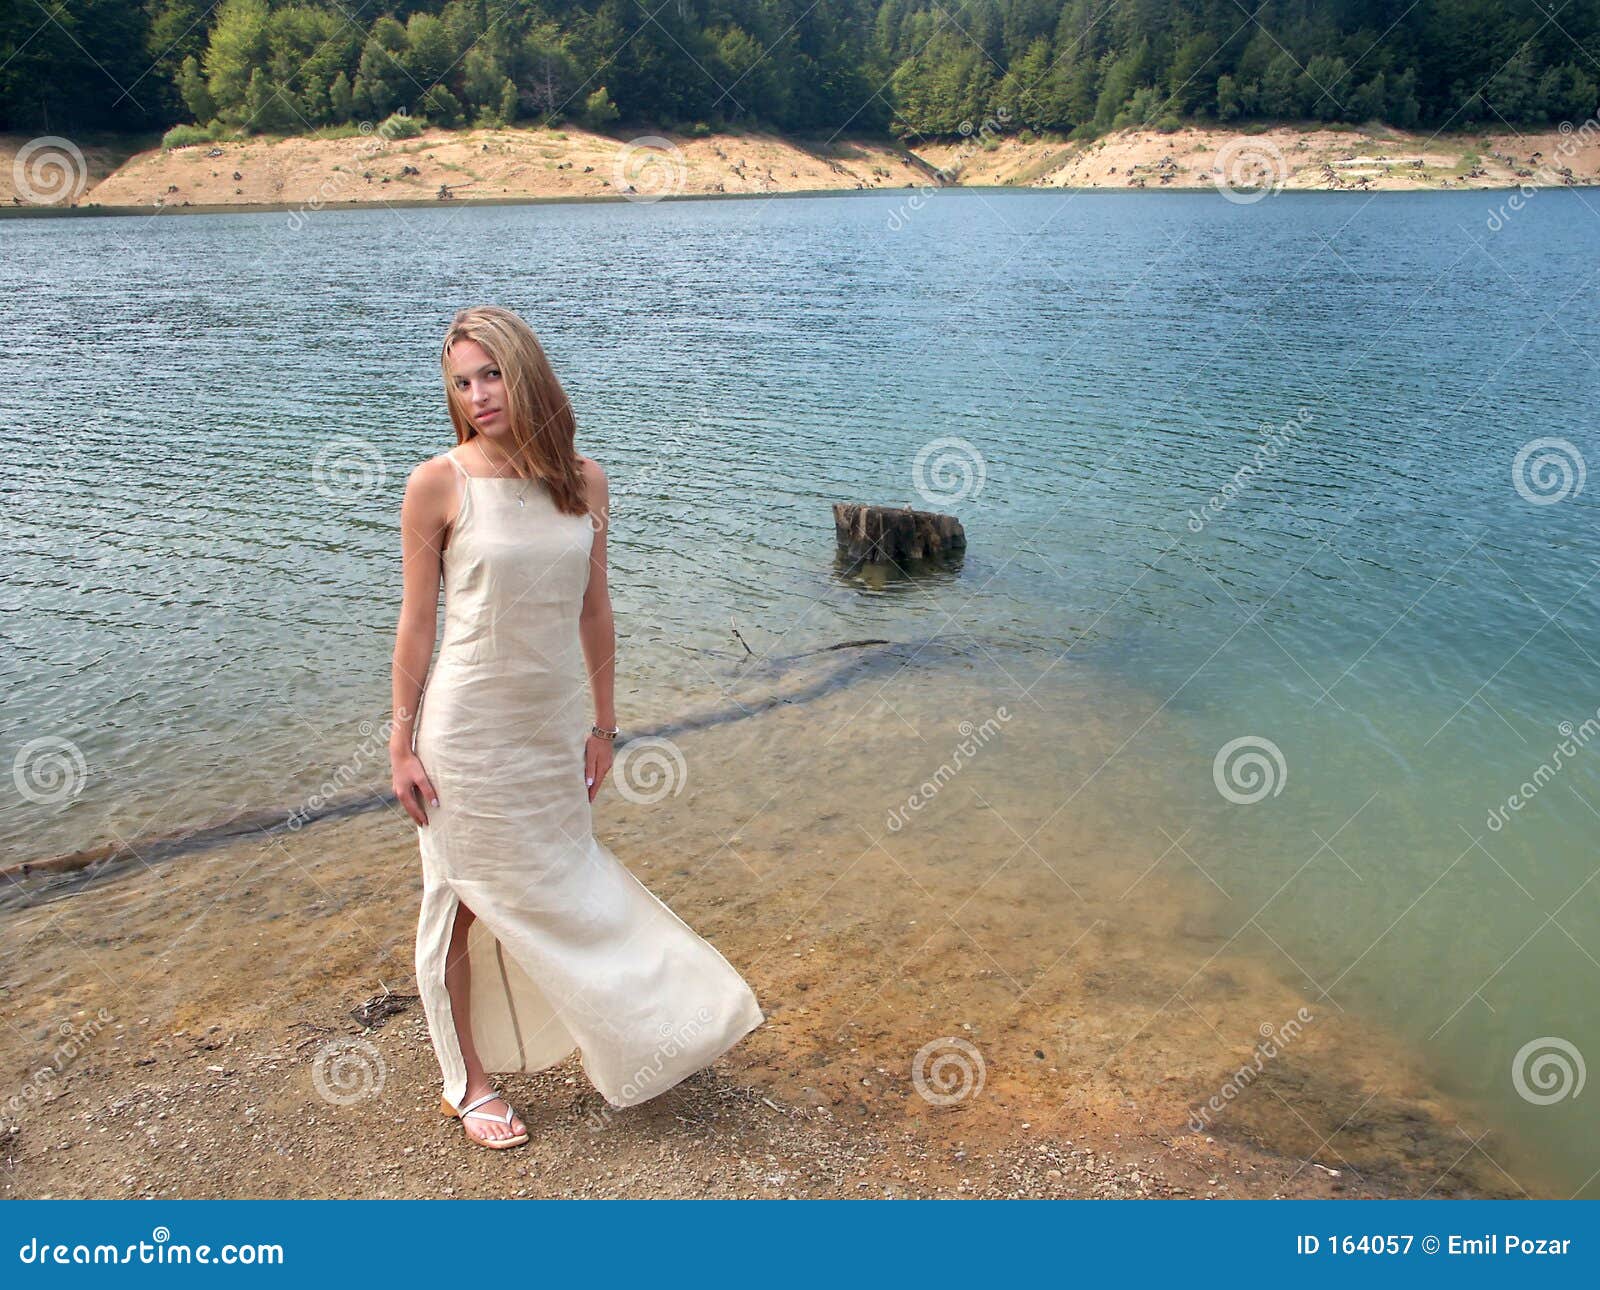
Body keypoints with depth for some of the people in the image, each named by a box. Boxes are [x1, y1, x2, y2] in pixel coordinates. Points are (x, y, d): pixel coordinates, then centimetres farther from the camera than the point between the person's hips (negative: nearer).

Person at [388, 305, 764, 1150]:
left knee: (562, 885, 18)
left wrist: (603, 723, 9)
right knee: (466, 903, 10)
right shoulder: (438, 485, -11)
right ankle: (467, 1084, 28)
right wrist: (401, 742, -6)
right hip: (468, 726, -3)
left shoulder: (583, 481, -1)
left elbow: (594, 609, 6)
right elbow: (417, 619, -6)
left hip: (553, 726, 3)